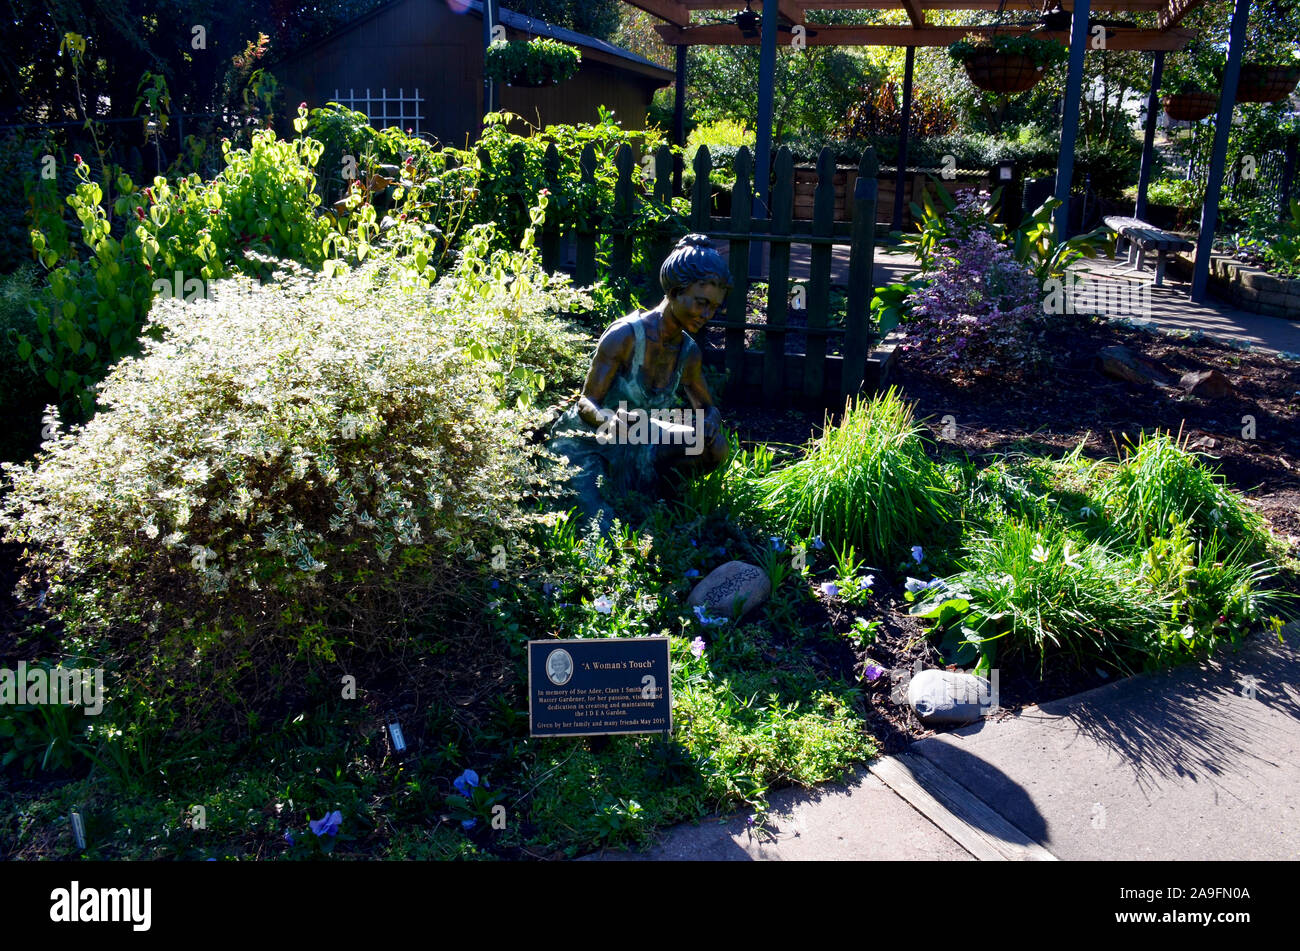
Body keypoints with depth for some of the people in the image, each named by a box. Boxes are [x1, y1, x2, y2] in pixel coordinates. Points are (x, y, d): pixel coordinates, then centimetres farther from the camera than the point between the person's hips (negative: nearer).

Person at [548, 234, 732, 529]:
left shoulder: (689, 353, -5)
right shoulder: (625, 335, -24)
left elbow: (709, 408, 7)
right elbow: (586, 404, -22)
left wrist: (709, 425, -19)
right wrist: (611, 420, -46)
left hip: (635, 445, 8)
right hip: (585, 442, -7)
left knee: (715, 447, -13)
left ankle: (645, 487, 3)